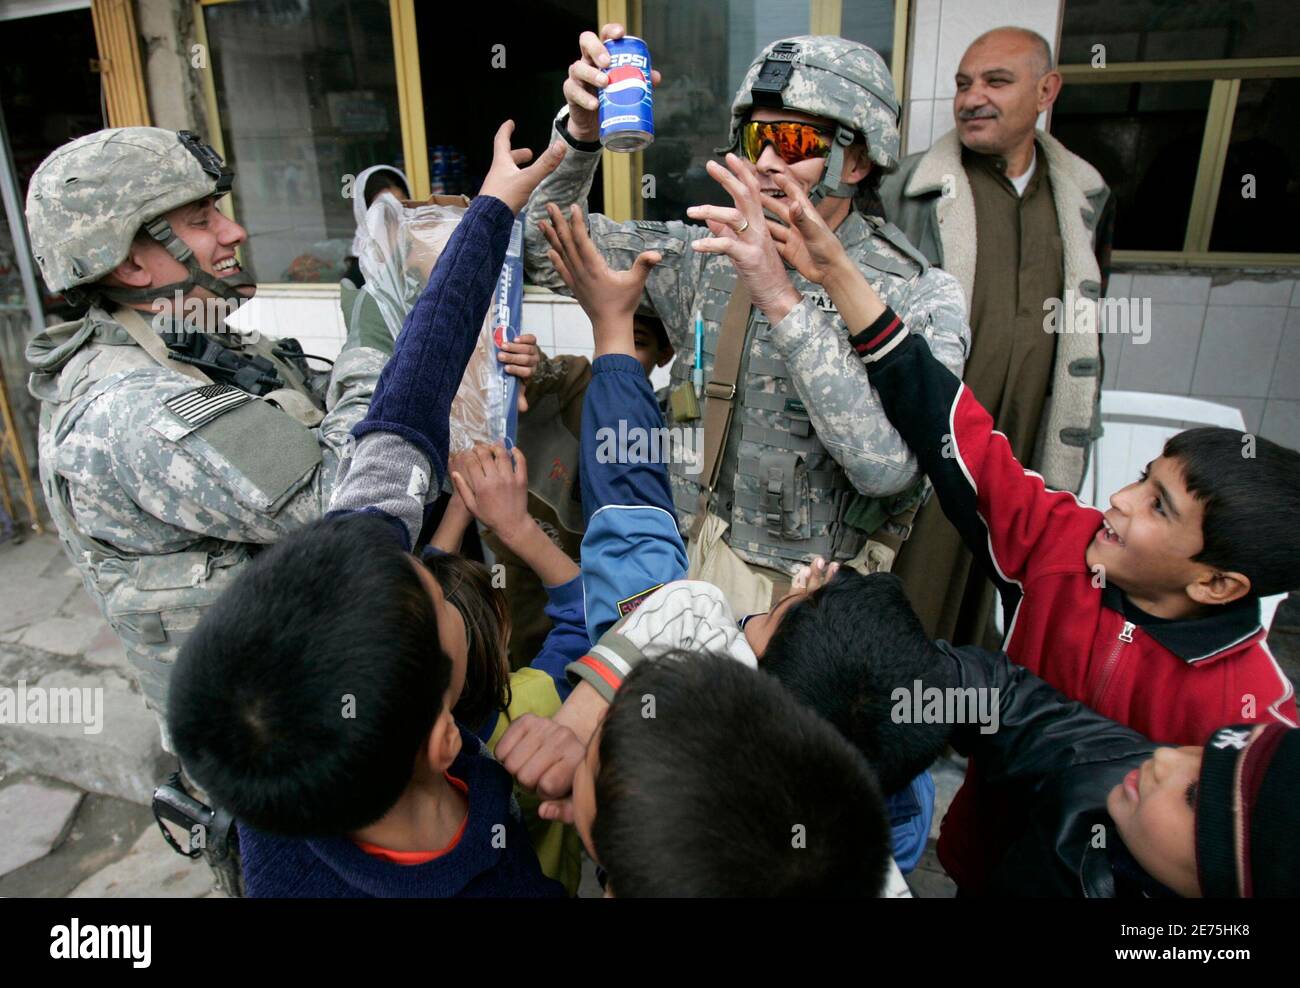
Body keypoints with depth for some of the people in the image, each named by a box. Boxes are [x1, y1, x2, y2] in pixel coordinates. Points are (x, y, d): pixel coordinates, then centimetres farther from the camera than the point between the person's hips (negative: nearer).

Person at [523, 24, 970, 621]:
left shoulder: (922, 296, -11)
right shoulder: (709, 256, 0)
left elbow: (887, 466, -27)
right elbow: (545, 246, 2)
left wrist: (785, 301, -33)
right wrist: (580, 130, -15)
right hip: (708, 564, 2)